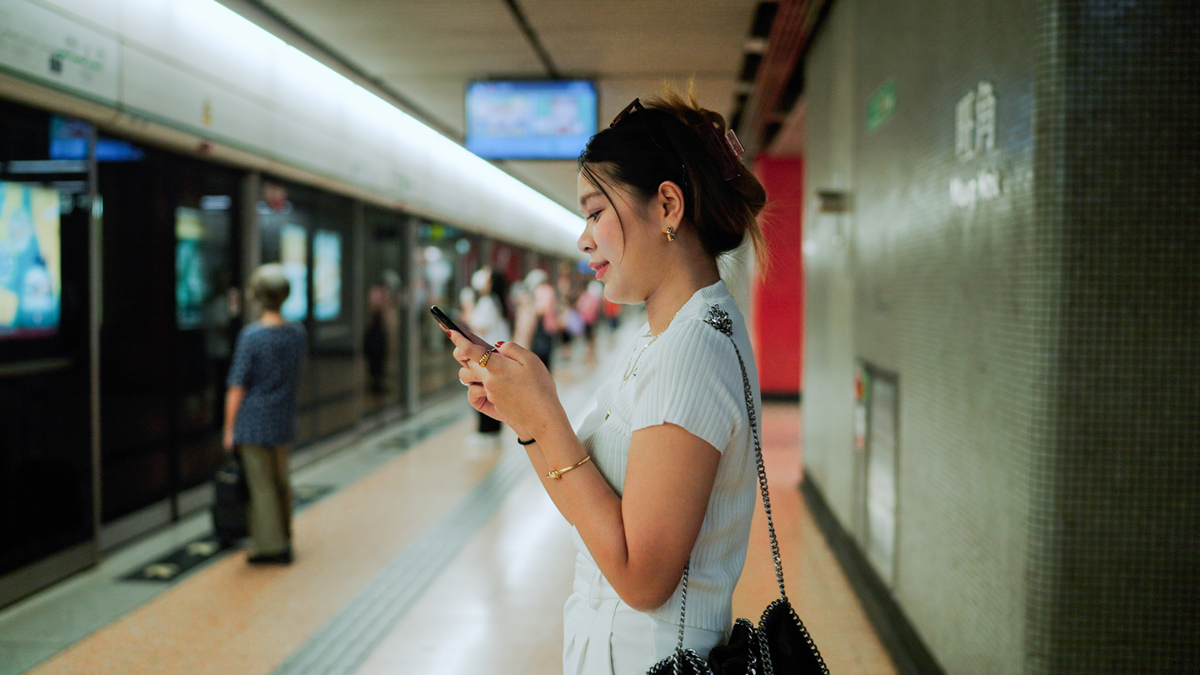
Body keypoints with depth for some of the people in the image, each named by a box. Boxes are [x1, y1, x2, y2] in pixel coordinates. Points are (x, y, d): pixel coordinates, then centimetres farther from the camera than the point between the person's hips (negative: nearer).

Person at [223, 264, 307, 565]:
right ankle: (284, 541, 26)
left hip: (254, 421, -5)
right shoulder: (297, 333, 1)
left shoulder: (251, 336, -15)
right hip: (285, 421, 6)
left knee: (261, 485, 2)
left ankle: (271, 546, 5)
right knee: (281, 482, 16)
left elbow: (237, 387, -12)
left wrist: (230, 429, -5)